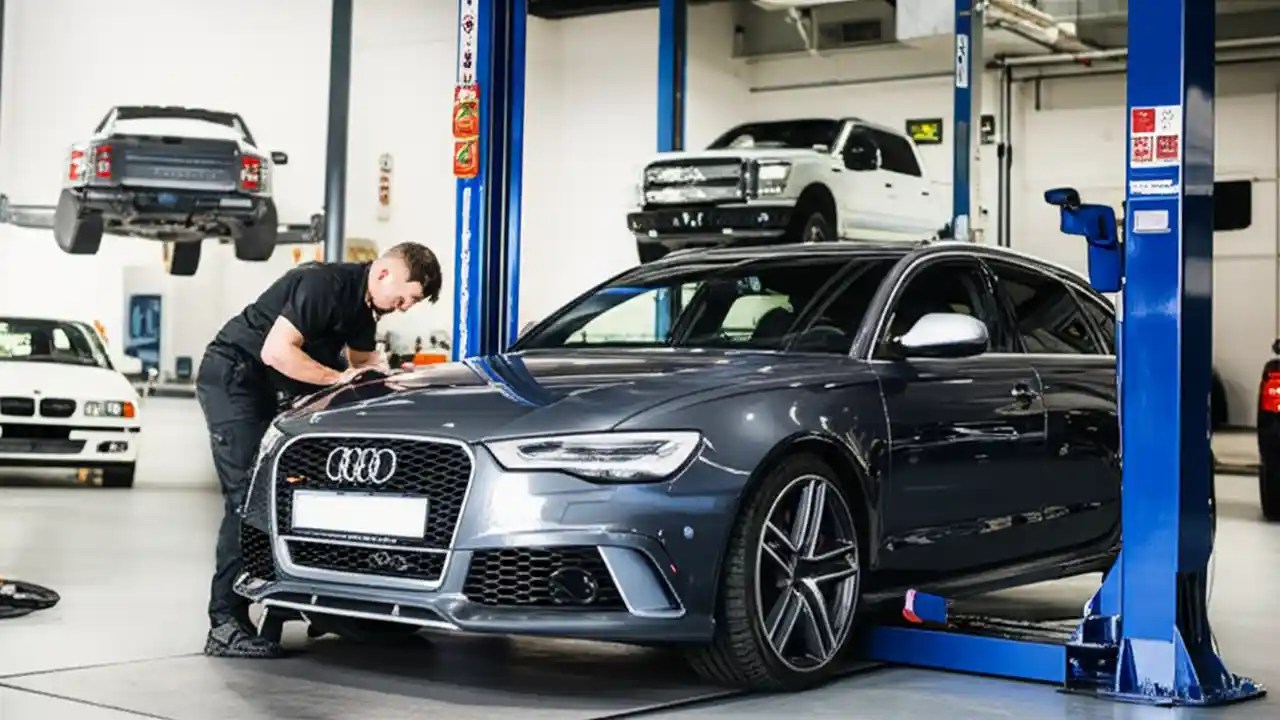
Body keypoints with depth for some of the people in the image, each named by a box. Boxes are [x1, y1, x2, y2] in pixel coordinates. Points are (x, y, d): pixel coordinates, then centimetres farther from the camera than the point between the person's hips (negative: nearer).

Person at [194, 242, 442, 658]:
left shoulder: (363, 302, 7)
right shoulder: (325, 284, -22)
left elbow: (366, 362, 19)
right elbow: (275, 351, -28)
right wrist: (339, 378, -21)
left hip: (268, 387, 10)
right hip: (231, 377, -10)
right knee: (246, 496, -15)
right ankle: (225, 626, -16)